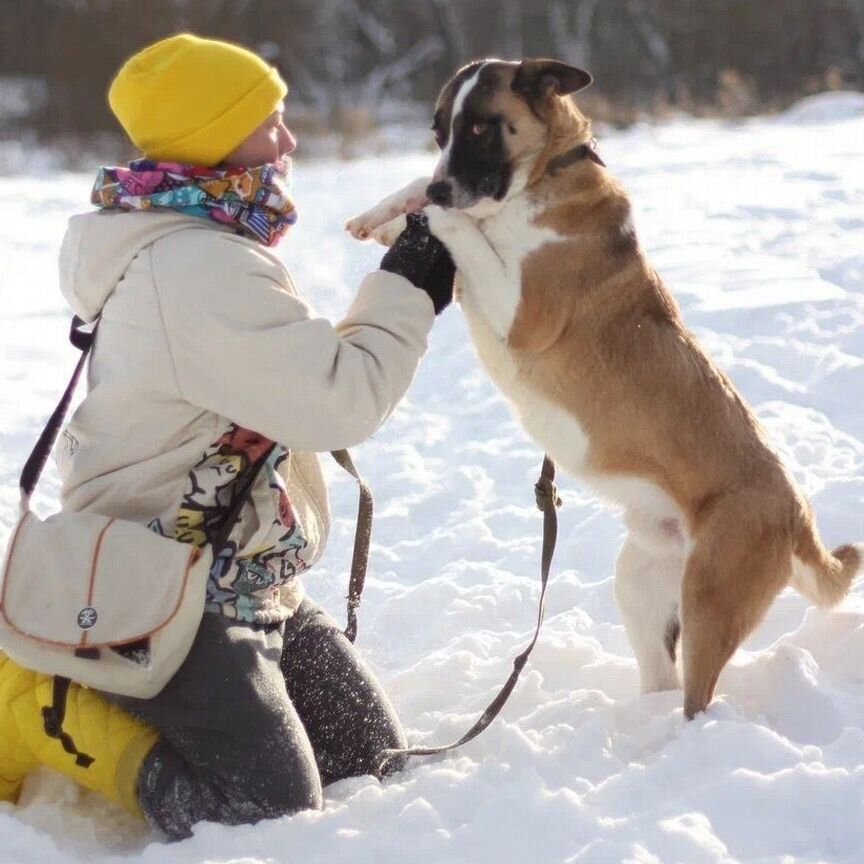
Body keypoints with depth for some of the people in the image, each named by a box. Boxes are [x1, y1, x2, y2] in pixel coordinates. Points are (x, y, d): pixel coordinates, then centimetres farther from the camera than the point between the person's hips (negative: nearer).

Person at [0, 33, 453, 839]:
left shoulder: (205, 249, 12)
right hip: (172, 598, -11)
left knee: (375, 765, 12)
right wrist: (409, 287, -10)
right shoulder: (195, 268, -23)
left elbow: (299, 383, 17)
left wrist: (404, 285, 9)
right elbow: (341, 401, -23)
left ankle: (141, 703, 17)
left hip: (248, 582, 11)